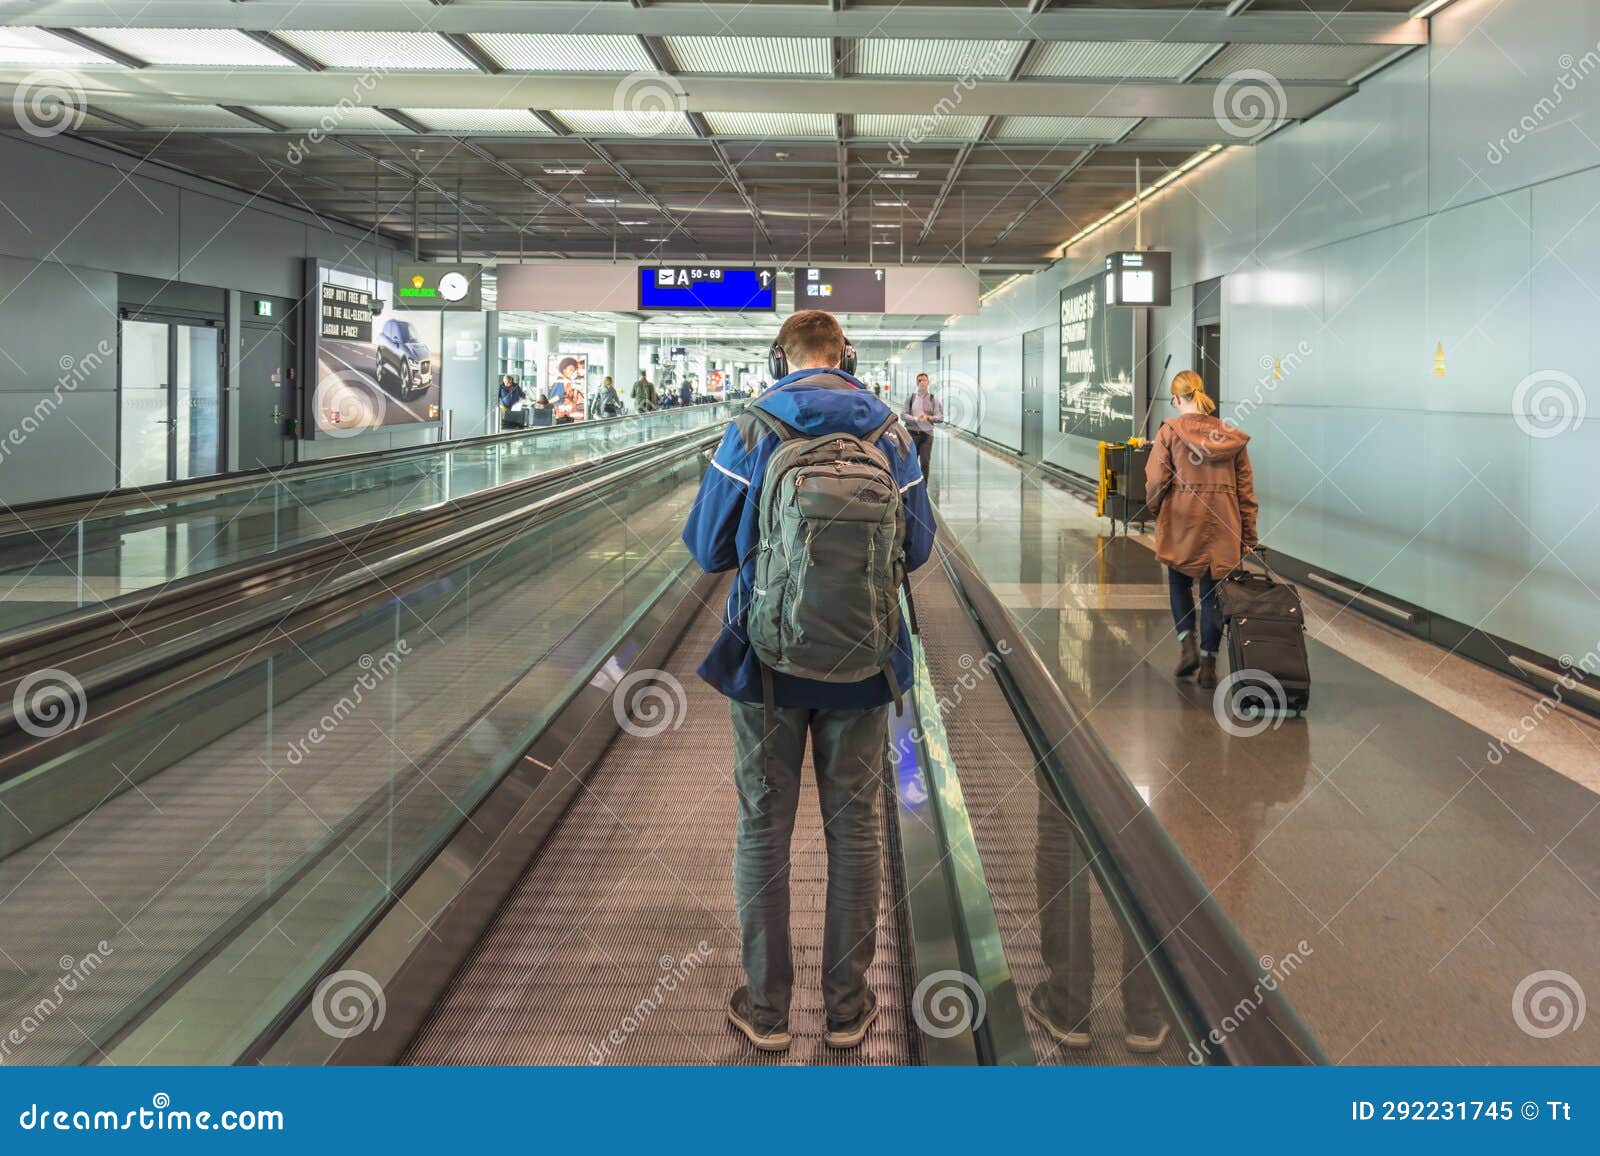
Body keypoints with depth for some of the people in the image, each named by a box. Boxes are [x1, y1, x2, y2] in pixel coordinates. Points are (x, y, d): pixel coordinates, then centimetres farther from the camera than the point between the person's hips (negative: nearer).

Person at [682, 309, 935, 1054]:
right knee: (853, 829, 12)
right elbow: (917, 548, 3)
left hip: (768, 658, -1)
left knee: (763, 830, 10)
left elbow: (708, 548, -5)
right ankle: (847, 1006, 21)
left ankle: (765, 1008, 19)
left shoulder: (751, 431, -8)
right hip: (861, 663, 2)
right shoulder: (888, 434, -3)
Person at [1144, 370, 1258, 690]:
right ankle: (1209, 664, 9)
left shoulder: (1170, 432, -6)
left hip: (1181, 522, -2)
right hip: (1222, 526, 2)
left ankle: (1188, 645, 3)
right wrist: (1249, 536, 11)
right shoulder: (1232, 436, 5)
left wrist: (1156, 510, 12)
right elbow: (1246, 490, 6)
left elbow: (1155, 481, -9)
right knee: (1213, 591, 9)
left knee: (1179, 584, 18)